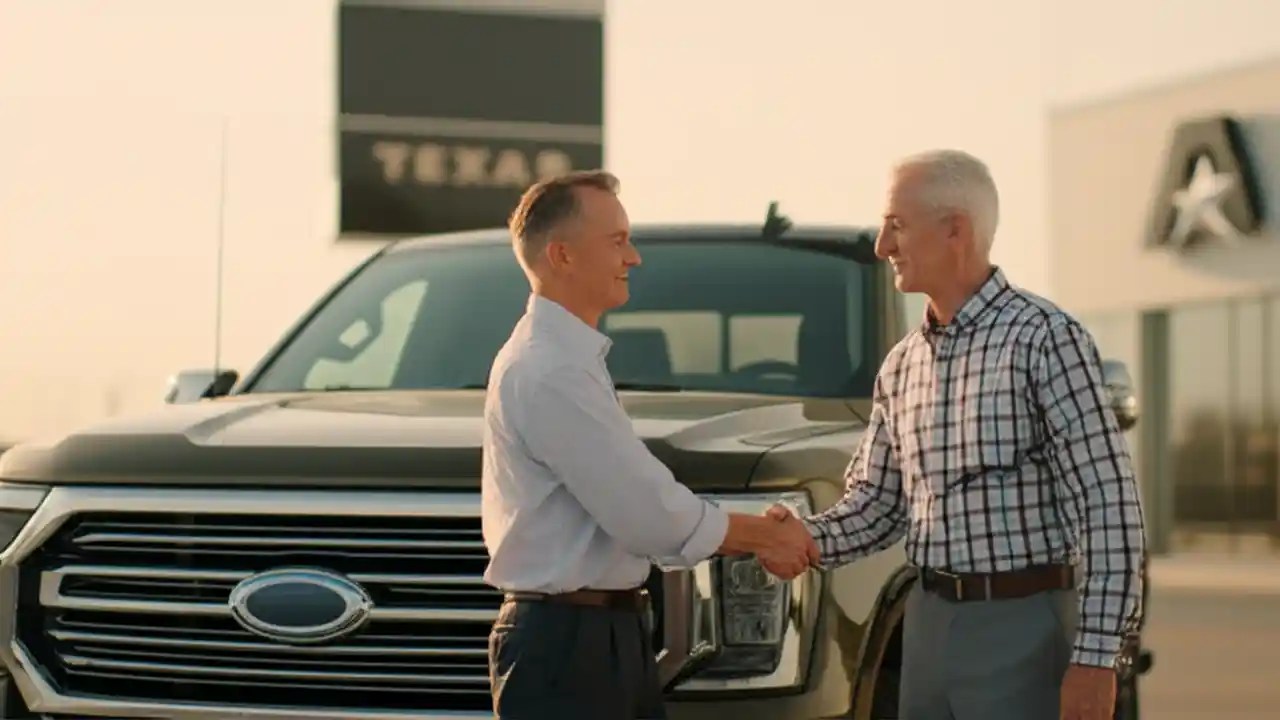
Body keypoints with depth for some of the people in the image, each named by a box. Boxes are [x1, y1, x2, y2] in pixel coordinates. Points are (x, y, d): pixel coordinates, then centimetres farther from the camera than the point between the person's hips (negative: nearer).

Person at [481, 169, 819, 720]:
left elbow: (635, 508, 17)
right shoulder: (551, 374, -19)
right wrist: (765, 535, -5)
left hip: (610, 636, 10)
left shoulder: (566, 360, 14)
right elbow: (651, 514, -19)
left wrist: (756, 540, 10)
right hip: (566, 643, -10)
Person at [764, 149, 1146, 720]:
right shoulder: (901, 364, 11)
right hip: (928, 623, 6)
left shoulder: (1044, 338, -9)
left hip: (1022, 625, -6)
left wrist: (1096, 653, -19)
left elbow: (1107, 502, -14)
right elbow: (877, 501, 16)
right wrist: (809, 538, -6)